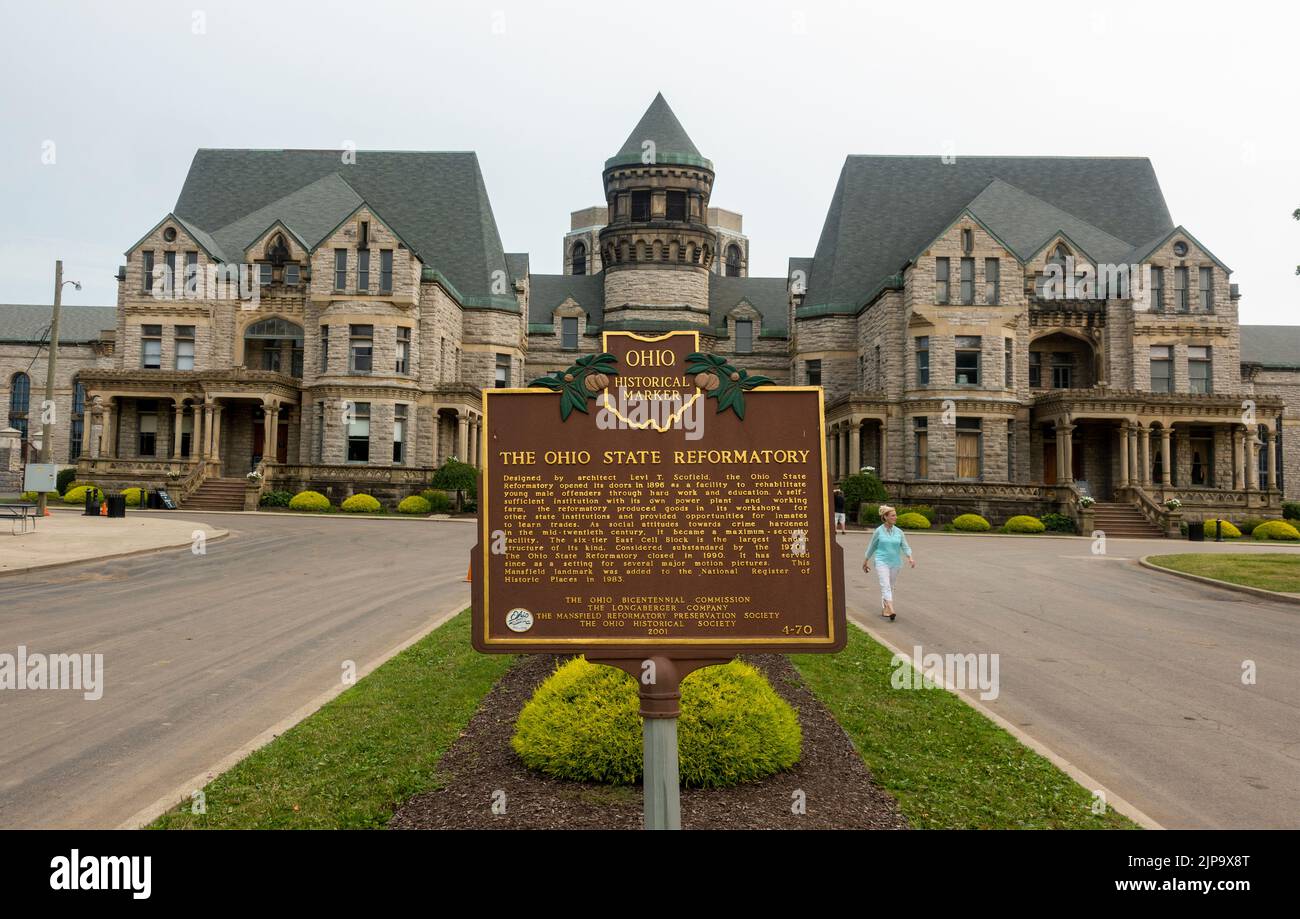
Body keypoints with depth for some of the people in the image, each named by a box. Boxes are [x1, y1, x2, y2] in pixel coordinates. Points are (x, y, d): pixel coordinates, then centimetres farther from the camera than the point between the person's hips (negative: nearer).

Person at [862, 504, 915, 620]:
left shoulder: (899, 532, 4)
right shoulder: (878, 531, -3)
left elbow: (905, 547, 0)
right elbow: (872, 547, 7)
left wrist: (910, 558, -19)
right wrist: (865, 561, 13)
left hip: (895, 562, 4)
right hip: (882, 562, -4)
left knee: (890, 586, 11)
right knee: (885, 585, -16)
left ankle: (884, 609, 24)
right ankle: (891, 610, -27)